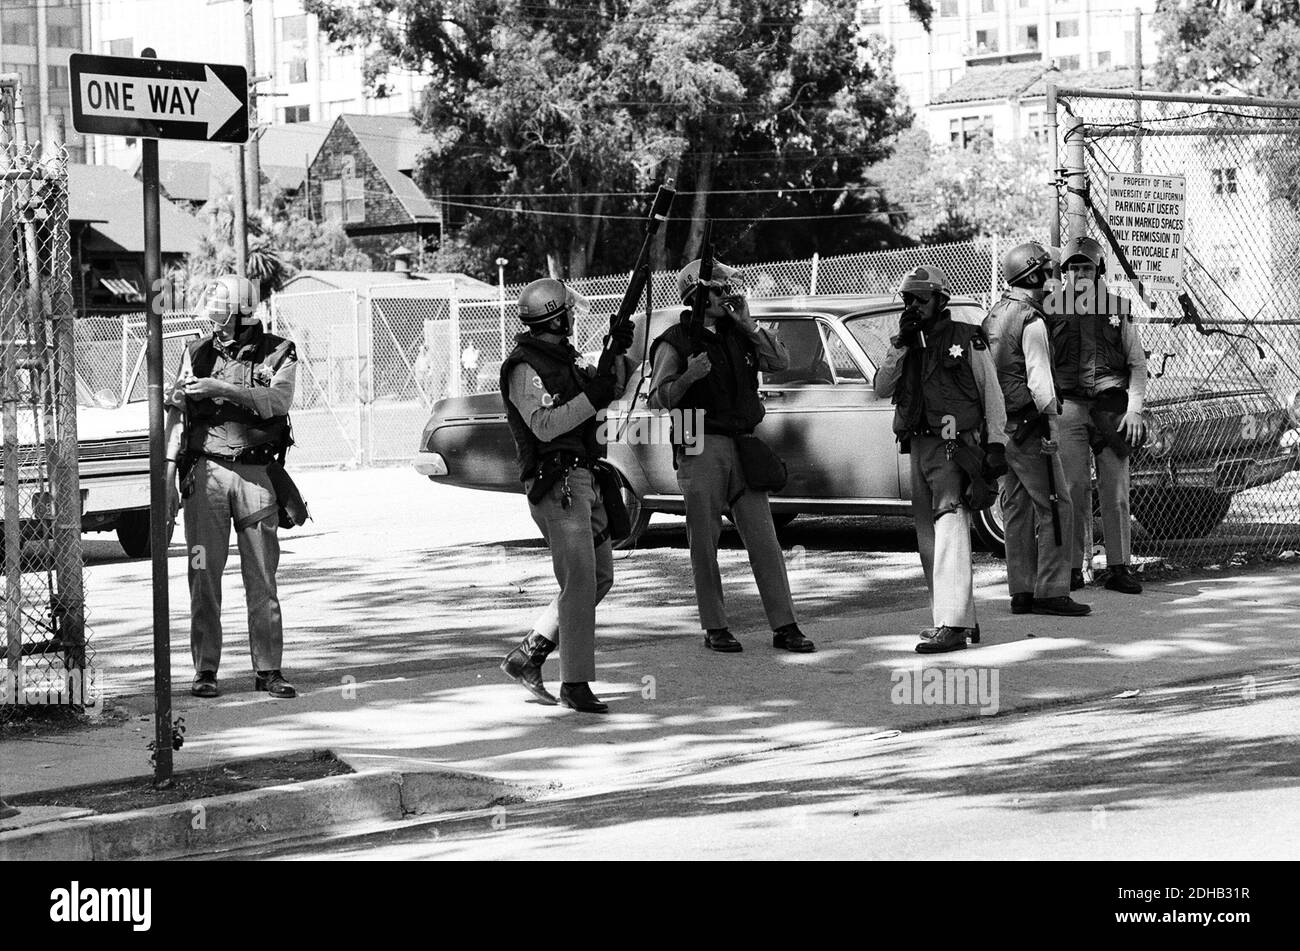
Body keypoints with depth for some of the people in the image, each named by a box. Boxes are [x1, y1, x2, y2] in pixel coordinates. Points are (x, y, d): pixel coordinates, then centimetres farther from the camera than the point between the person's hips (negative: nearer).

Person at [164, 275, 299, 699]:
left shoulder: (278, 353, 4)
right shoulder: (199, 353, 9)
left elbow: (278, 400, -14)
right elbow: (178, 414, 7)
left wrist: (220, 387, -20)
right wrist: (170, 471, -1)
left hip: (254, 472, -1)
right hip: (205, 472, 1)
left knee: (262, 578, 1)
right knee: (204, 576, -2)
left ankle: (268, 669, 6)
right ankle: (205, 671, 4)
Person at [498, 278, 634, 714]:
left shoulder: (565, 357, 17)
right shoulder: (524, 368, -13)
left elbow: (610, 387, 20)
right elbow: (545, 425, -23)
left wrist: (618, 352, 4)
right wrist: (592, 397, -23)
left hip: (582, 480, 10)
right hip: (556, 482, -10)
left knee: (600, 577, 14)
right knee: (580, 582, -13)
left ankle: (526, 657, 16)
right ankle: (575, 685, -10)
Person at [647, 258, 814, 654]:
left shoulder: (738, 335, 14)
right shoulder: (676, 342, -3)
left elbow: (780, 362, 7)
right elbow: (658, 399, -9)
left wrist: (748, 325, -2)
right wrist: (688, 376, -28)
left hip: (743, 446, 5)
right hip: (701, 447, -5)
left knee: (764, 539, 1)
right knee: (704, 543, 0)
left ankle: (784, 627, 1)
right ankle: (715, 628, 7)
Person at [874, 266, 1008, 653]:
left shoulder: (967, 339, 1)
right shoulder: (904, 343, 16)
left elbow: (991, 393, 2)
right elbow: (882, 389, 5)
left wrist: (995, 443, -5)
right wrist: (900, 346, -5)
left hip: (955, 447, -7)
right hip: (918, 447, 7)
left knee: (949, 528, -19)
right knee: (929, 539, 10)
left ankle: (951, 624, -27)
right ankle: (964, 619, 20)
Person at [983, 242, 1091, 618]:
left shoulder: (993, 316, 13)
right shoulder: (1031, 321, -14)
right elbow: (1039, 376, -19)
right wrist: (1051, 421, -16)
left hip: (1001, 426, 9)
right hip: (1028, 427, -9)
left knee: (1017, 510, 12)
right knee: (1054, 508, -6)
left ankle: (1021, 592, 13)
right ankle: (1051, 591, -9)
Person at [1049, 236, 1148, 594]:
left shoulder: (1118, 309, 9)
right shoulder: (1053, 311, 7)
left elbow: (1137, 363, 9)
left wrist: (1134, 409, -2)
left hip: (1112, 407, 1)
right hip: (1069, 407, 0)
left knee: (1115, 491, 0)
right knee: (1074, 490, -2)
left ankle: (1119, 568, 4)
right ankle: (1073, 568, 2)